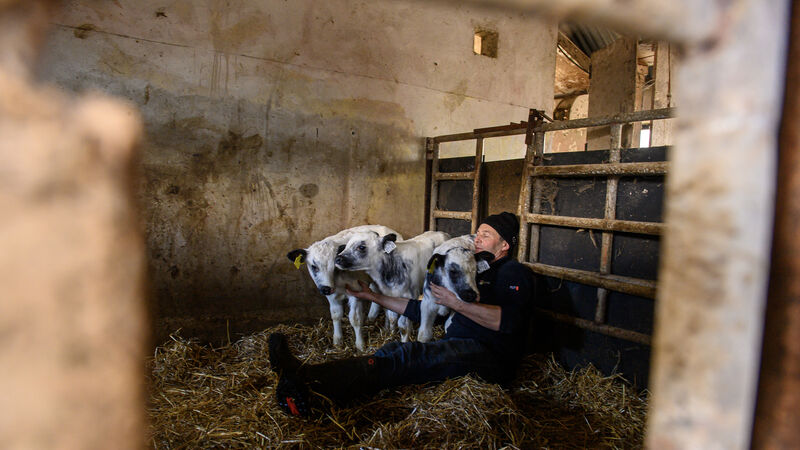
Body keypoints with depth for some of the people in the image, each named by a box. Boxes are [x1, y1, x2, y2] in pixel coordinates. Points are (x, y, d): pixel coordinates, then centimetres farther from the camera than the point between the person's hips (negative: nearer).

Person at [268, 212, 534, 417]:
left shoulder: (515, 273, 3)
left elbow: (507, 320, -19)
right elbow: (422, 310, 23)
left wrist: (456, 303, -24)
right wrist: (373, 296, 19)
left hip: (490, 356, -7)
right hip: (457, 350, 7)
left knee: (410, 357, -32)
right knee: (396, 353, -21)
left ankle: (308, 378, -48)